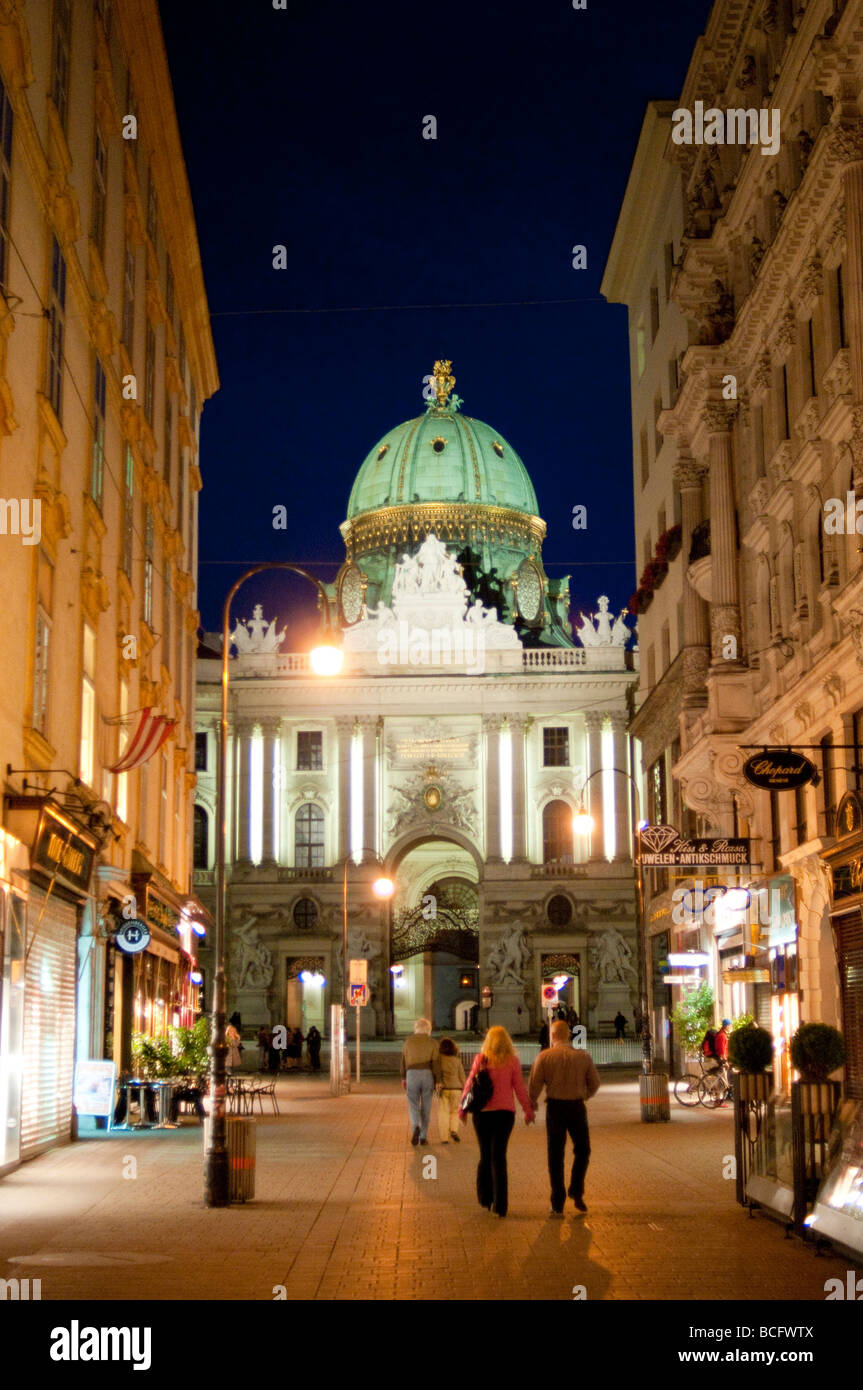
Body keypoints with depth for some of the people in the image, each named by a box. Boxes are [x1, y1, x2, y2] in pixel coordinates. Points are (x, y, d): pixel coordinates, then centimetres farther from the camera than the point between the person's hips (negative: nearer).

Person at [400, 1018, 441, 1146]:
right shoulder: (432, 1043, 0)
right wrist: (438, 1081, -4)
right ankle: (423, 1137, 12)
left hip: (412, 1074, 0)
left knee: (413, 1105, 4)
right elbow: (436, 1063, -5)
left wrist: (403, 1078, 15)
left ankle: (415, 1127, -24)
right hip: (428, 1075, 0)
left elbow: (404, 1061, 6)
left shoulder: (408, 1041, 4)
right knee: (426, 1107, 10)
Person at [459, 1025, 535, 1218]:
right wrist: (529, 1111, 10)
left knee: (485, 1155, 16)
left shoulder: (480, 1059, -3)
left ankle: (485, 1198, 23)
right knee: (499, 1156, 3)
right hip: (505, 1113, -1)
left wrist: (463, 1108, 10)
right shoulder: (512, 1061, -4)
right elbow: (520, 1088, -2)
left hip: (482, 1113, 1)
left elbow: (470, 1084, -1)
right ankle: (499, 1205, 0)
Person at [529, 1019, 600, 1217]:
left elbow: (535, 1085, -7)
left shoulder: (544, 1057, -6)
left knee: (556, 1156, 7)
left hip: (555, 1107, 0)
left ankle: (558, 1204, 9)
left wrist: (530, 1106, 10)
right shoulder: (583, 1056, -1)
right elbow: (595, 1083, 4)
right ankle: (577, 1192, 8)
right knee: (582, 1150, 20)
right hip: (577, 1106, 1)